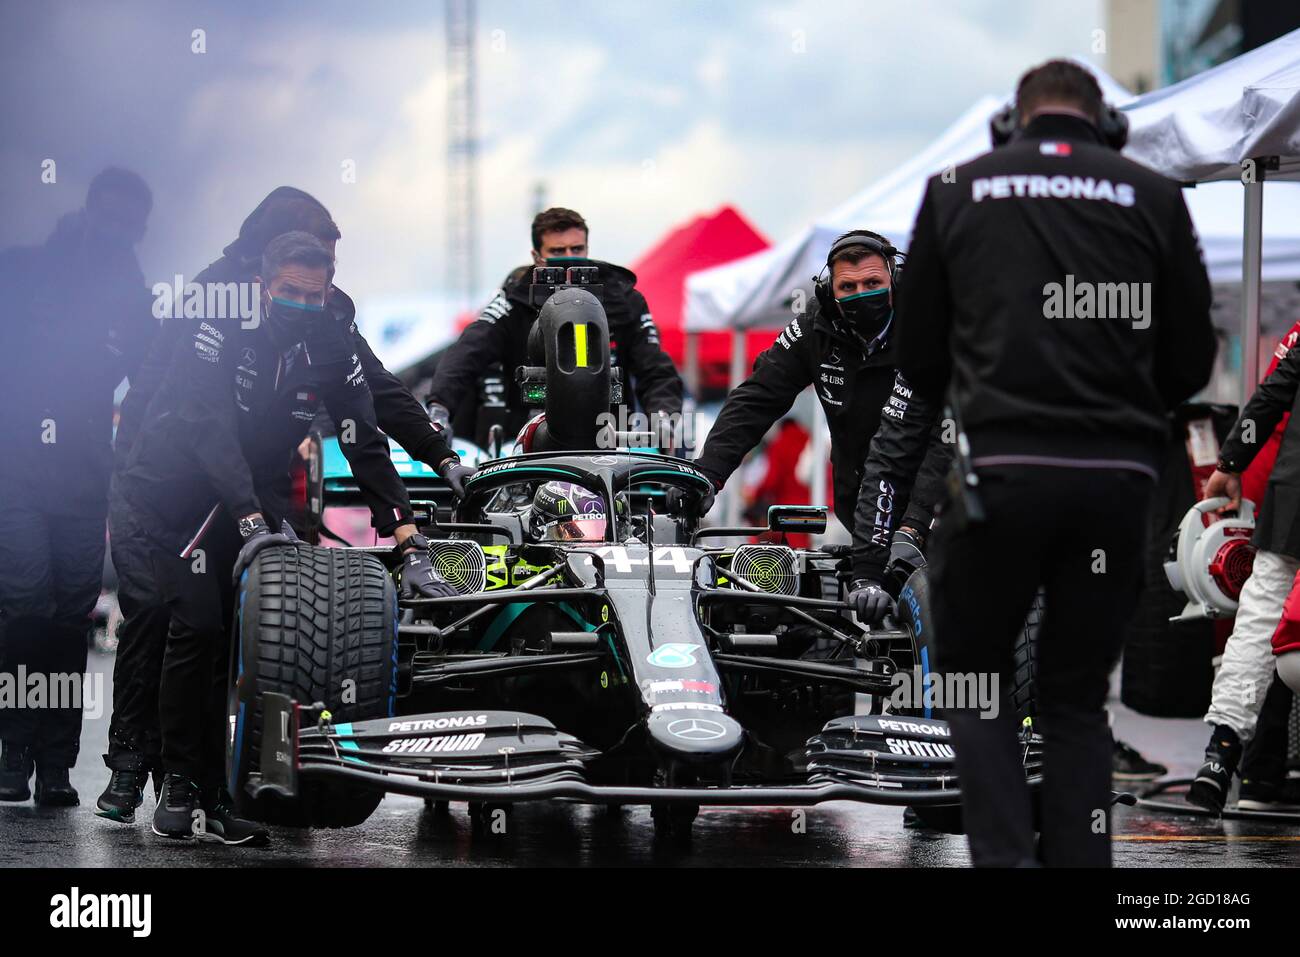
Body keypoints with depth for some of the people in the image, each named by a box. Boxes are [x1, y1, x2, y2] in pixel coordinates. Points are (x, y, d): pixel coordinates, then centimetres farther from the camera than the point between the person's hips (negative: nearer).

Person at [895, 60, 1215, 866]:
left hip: (1000, 468, -1)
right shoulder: (1152, 196, 8)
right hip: (1120, 474, 1)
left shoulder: (957, 191, 8)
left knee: (976, 680, 14)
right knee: (1079, 695, 15)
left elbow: (918, 356, 12)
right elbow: (1192, 361, 11)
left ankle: (1006, 860, -4)